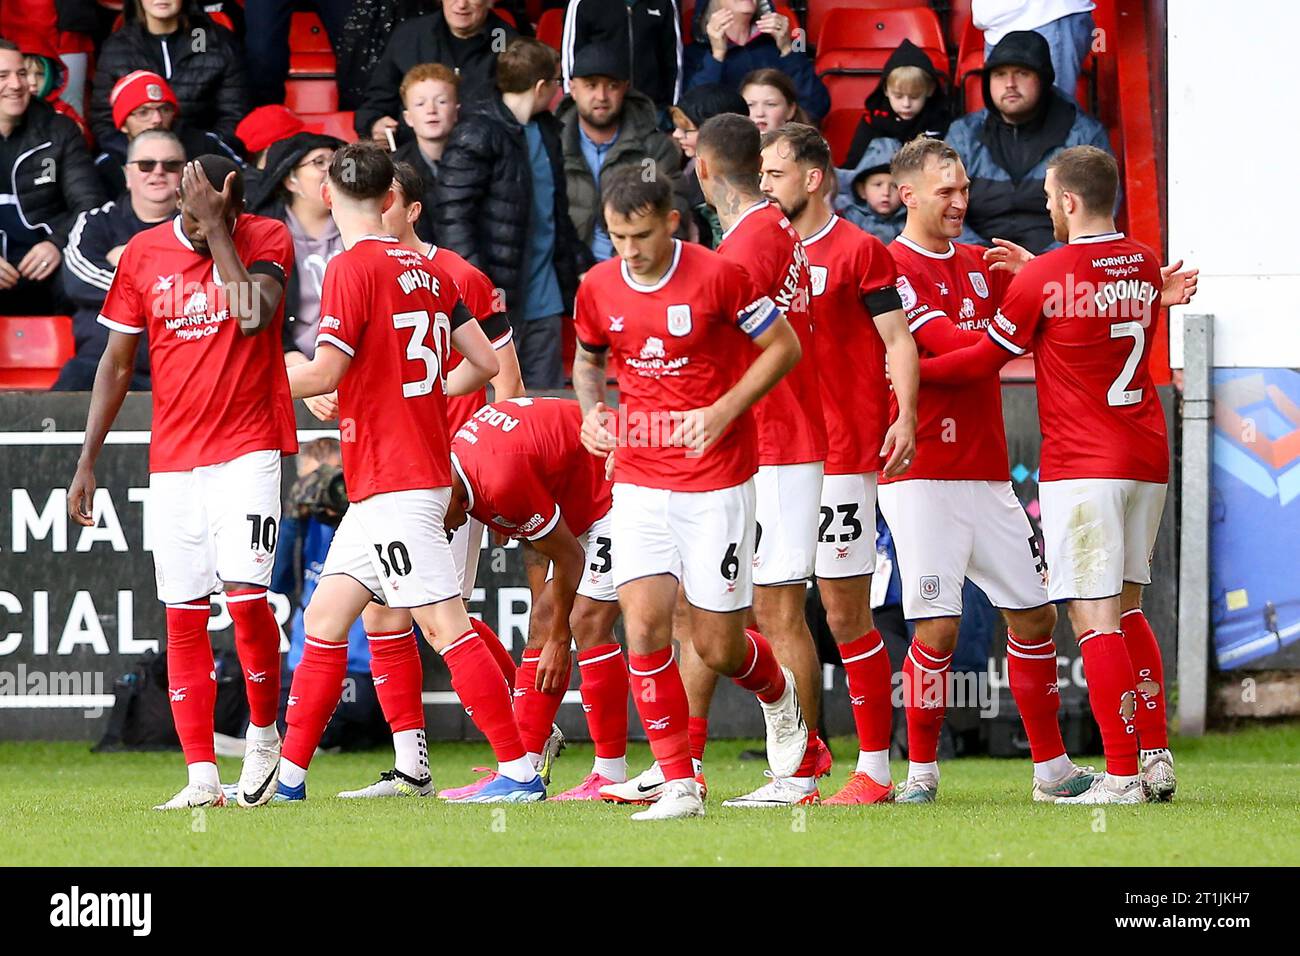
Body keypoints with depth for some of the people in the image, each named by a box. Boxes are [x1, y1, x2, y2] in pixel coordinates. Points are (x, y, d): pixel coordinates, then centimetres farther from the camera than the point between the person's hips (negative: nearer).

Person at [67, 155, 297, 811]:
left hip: (248, 448, -3)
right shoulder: (143, 254, 5)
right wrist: (86, 461, 6)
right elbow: (117, 363, 10)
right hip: (172, 458, 3)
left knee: (245, 595, -16)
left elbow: (253, 317, -22)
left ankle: (264, 734, 8)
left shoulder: (265, 239, -3)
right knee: (183, 617, -1)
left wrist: (217, 230, -18)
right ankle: (202, 778, 1)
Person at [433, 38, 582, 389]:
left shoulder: (547, 131, 15)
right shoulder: (476, 136, -11)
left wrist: (579, 264, 18)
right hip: (498, 305, -8)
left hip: (545, 300, 8)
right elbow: (453, 217, -16)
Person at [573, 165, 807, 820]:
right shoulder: (598, 288, 2)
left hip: (716, 478, -3)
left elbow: (784, 347, -3)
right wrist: (592, 412, 1)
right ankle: (678, 784, -5)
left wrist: (722, 411, -14)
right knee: (643, 622, -13)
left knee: (717, 647, -1)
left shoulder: (718, 276, -11)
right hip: (639, 479, 4)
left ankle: (777, 695, 36)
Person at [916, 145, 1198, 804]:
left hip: (1080, 469, -7)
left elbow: (984, 359, -1)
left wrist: (906, 370, 11)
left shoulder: (1044, 278, -10)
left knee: (1094, 619, -7)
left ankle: (1122, 774, -11)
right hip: (1148, 460, 7)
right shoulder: (1145, 267, 8)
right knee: (1127, 609, 16)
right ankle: (1156, 759, 12)